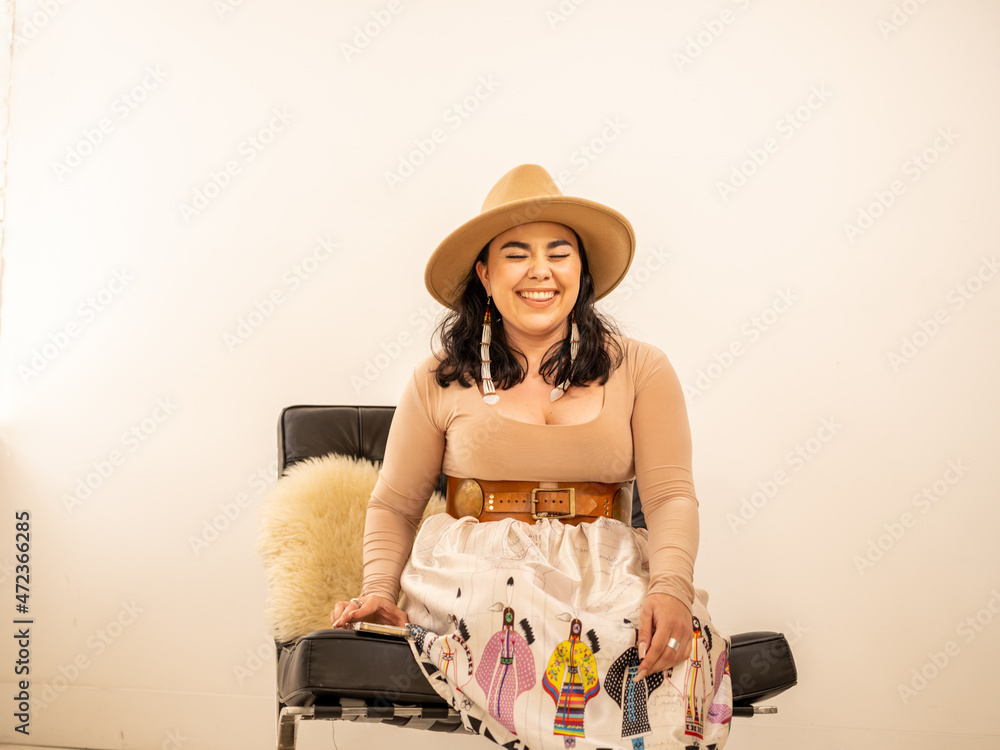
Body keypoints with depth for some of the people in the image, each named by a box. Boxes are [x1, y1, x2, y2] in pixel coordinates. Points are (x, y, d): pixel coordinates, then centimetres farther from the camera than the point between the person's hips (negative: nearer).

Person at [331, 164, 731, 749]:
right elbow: (394, 505, 16)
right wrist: (381, 590, -4)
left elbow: (671, 496, 1)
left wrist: (671, 587, -18)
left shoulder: (640, 370, 10)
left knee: (677, 644, -34)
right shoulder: (440, 382, 11)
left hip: (605, 571, 1)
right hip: (478, 570, -1)